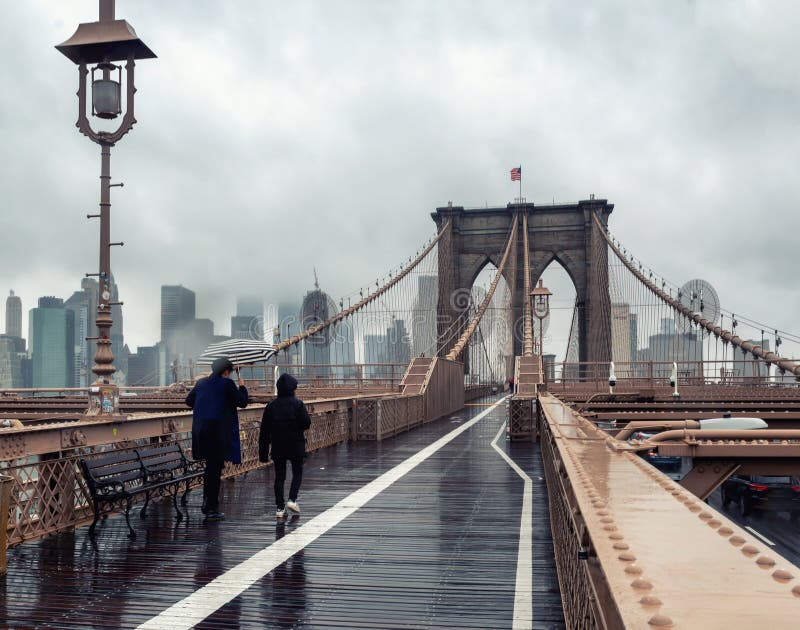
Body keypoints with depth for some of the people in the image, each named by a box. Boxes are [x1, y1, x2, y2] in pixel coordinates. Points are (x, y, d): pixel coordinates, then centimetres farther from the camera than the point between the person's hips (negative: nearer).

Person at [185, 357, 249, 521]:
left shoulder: (201, 383, 9)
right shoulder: (227, 384, -8)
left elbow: (189, 400, 18)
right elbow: (242, 402, -4)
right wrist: (242, 387, 12)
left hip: (201, 430, 6)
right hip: (219, 432, -6)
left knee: (209, 466, 19)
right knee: (215, 469, 1)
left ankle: (207, 504, 25)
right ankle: (212, 509, 4)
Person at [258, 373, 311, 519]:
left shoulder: (271, 406, 1)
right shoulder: (298, 404, -9)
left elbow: (264, 431, 2)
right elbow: (306, 423, -14)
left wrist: (263, 452, 6)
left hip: (277, 447, 2)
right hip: (295, 446, -2)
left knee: (279, 476, 8)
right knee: (297, 472, 14)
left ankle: (280, 508, 6)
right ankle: (292, 500, -3)